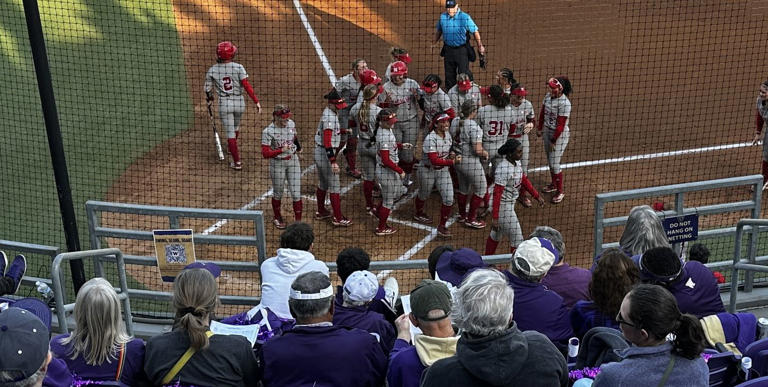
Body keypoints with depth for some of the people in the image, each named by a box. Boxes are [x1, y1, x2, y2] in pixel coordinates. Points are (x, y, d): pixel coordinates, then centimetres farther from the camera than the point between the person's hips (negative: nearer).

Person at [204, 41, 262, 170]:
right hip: (239, 103, 1)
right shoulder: (238, 67, -11)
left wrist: (210, 99, 23)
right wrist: (256, 101, -14)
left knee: (230, 133, 5)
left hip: (224, 104, -1)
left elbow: (208, 88, 2)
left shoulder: (212, 70, -6)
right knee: (236, 127, 27)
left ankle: (237, 162, 3)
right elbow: (246, 85, -17)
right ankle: (231, 147, 53)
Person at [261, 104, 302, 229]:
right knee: (278, 194, 15)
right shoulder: (268, 132, -21)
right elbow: (265, 153, -24)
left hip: (293, 160, 3)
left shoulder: (291, 124, -6)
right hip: (277, 164, -3)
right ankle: (277, 218, 38)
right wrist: (281, 150, -36)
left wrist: (298, 148, 34)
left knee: (296, 194, 1)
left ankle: (298, 221, 13)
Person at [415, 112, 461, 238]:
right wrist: (453, 162, -34)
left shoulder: (448, 136, -1)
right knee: (424, 195, 19)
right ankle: (418, 213, 50)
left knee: (449, 199, -4)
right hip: (428, 171, -6)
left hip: (443, 170, 6)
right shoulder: (430, 139, -26)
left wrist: (452, 155, -5)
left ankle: (442, 226, 9)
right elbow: (434, 161, -32)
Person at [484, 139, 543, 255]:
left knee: (496, 235, 22)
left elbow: (524, 180, 16)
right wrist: (495, 218, -27)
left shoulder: (516, 163, 1)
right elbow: (497, 194, -27)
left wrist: (537, 196, 19)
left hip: (510, 205, 9)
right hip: (503, 207, -9)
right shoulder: (503, 169, -27)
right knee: (517, 239, 0)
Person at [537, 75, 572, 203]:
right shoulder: (548, 96, -3)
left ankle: (560, 191, 12)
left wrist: (554, 141, -18)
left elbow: (561, 124, -22)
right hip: (547, 131, 7)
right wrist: (540, 128, 16)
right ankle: (554, 184, 39)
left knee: (554, 163, -4)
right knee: (549, 160, 19)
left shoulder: (564, 103, -25)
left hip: (560, 135, -7)